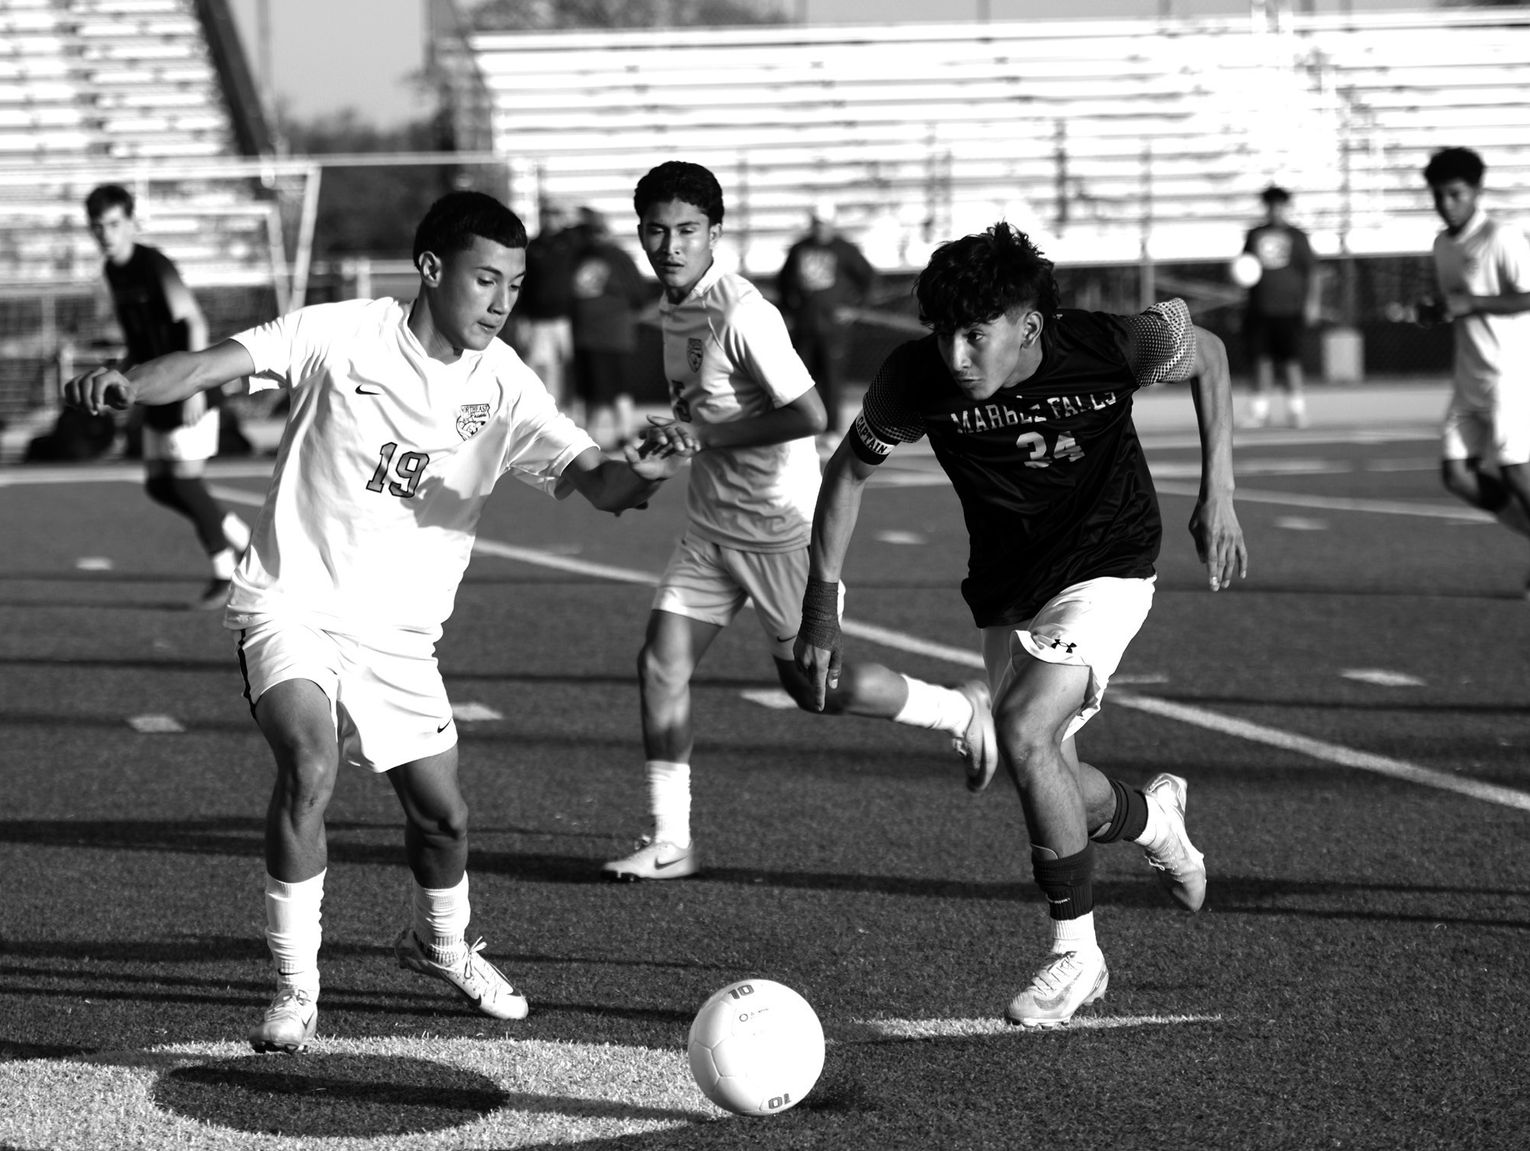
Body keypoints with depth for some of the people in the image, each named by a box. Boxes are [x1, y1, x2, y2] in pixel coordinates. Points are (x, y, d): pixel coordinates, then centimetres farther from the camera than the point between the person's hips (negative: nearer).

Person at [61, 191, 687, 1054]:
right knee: (311, 762, -27)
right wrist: (131, 385, -37)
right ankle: (297, 988, -14)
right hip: (292, 602, -4)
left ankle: (442, 943, 40)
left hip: (399, 635, 4)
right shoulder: (344, 336, -11)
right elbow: (215, 364, -17)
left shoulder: (505, 388, -4)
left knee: (442, 812, 6)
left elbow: (588, 476, -13)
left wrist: (635, 475, -37)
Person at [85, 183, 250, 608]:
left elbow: (195, 323, -23)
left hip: (190, 393, -9)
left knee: (186, 481, -7)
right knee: (158, 484, 9)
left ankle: (223, 571, 9)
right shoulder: (114, 271, 8)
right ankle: (241, 537, 24)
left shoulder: (155, 266, -18)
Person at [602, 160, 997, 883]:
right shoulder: (672, 309, 6)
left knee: (814, 684, 1)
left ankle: (961, 713, 22)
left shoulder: (741, 313, -22)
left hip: (780, 526, -8)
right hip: (711, 525, 8)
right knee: (660, 664, -1)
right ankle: (668, 842, 5)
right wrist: (675, 439, 7)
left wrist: (707, 435, -25)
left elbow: (810, 415, -26)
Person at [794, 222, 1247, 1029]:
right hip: (1007, 589, 4)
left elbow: (1206, 355, -4)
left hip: (1106, 568, -4)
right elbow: (849, 471, -3)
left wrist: (1218, 494, -8)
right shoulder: (915, 379, -22)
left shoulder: (1110, 347, -27)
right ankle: (1151, 818, 45)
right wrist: (821, 608, -7)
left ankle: (1075, 953, -9)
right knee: (1049, 784, 8)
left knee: (1024, 730, -25)